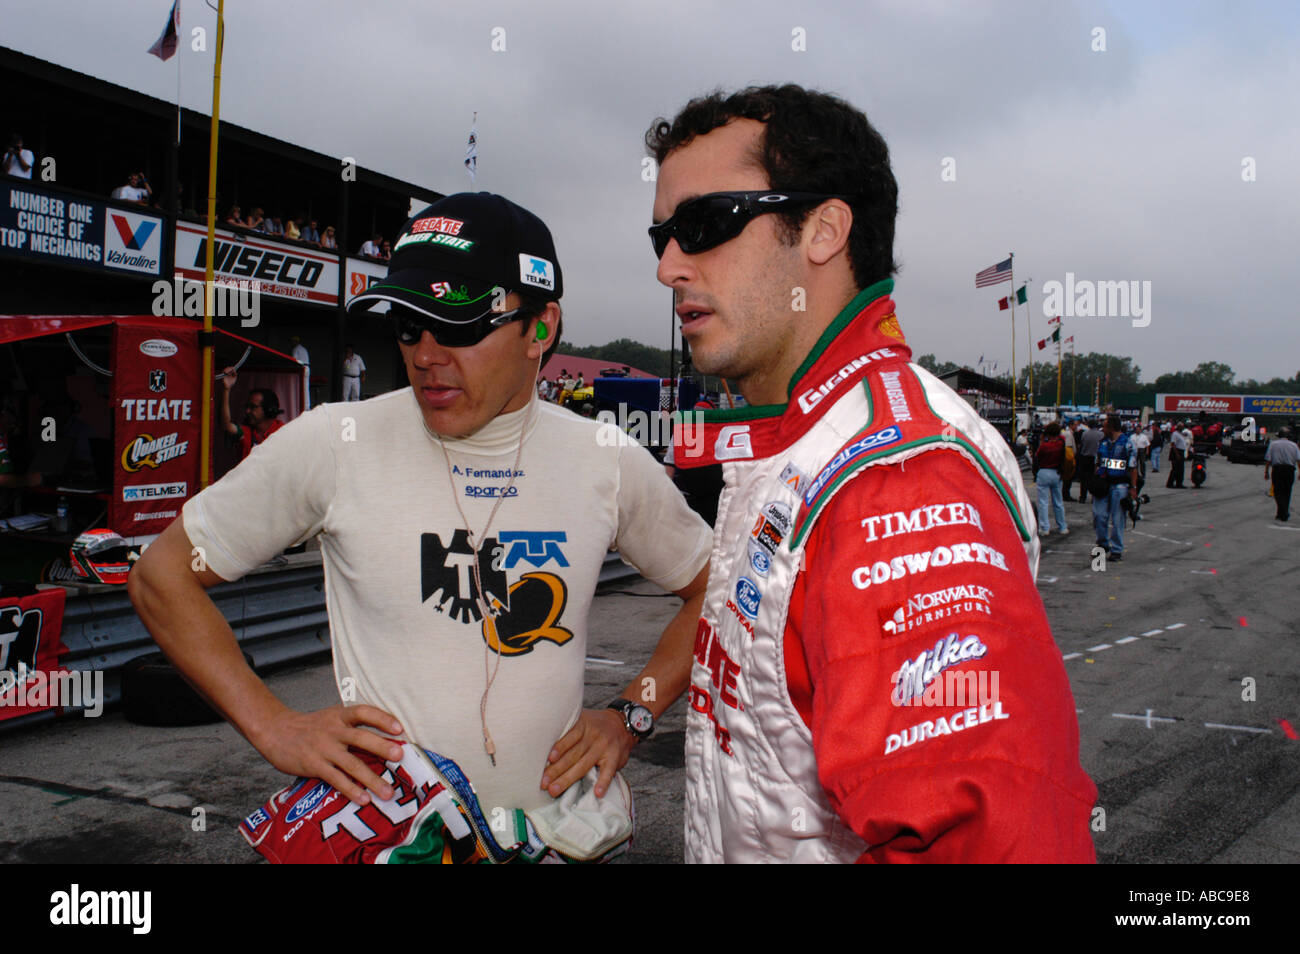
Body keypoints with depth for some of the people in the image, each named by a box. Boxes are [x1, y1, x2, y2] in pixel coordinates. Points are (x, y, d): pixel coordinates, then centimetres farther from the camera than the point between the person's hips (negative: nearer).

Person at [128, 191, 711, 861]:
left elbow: (711, 588, 8)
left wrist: (630, 716, -4)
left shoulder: (608, 462, -6)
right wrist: (274, 728, -11)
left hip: (553, 833, 2)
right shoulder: (331, 445, -11)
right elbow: (162, 574, -3)